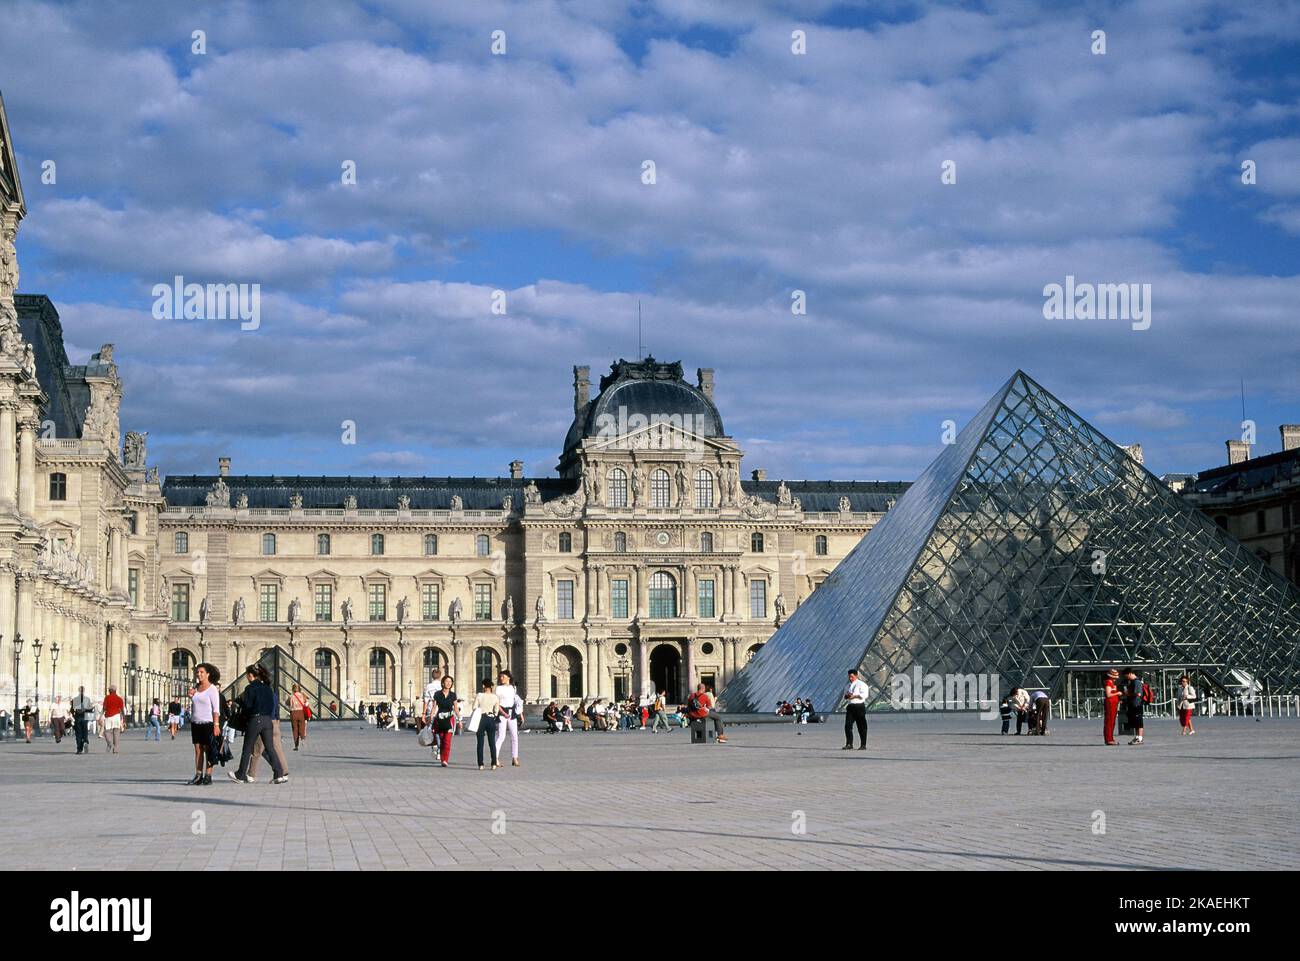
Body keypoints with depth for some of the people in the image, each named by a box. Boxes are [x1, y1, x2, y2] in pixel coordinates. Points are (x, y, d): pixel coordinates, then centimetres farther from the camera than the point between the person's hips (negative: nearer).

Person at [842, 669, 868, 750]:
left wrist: (854, 696, -20)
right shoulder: (849, 685, 18)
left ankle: (863, 745, 7)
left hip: (859, 706, -7)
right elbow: (845, 695, 24)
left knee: (861, 726, -1)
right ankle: (849, 744, 1)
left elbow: (864, 694, -16)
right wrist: (847, 696, 1)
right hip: (850, 707, 7)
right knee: (848, 725, -2)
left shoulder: (861, 684, -5)